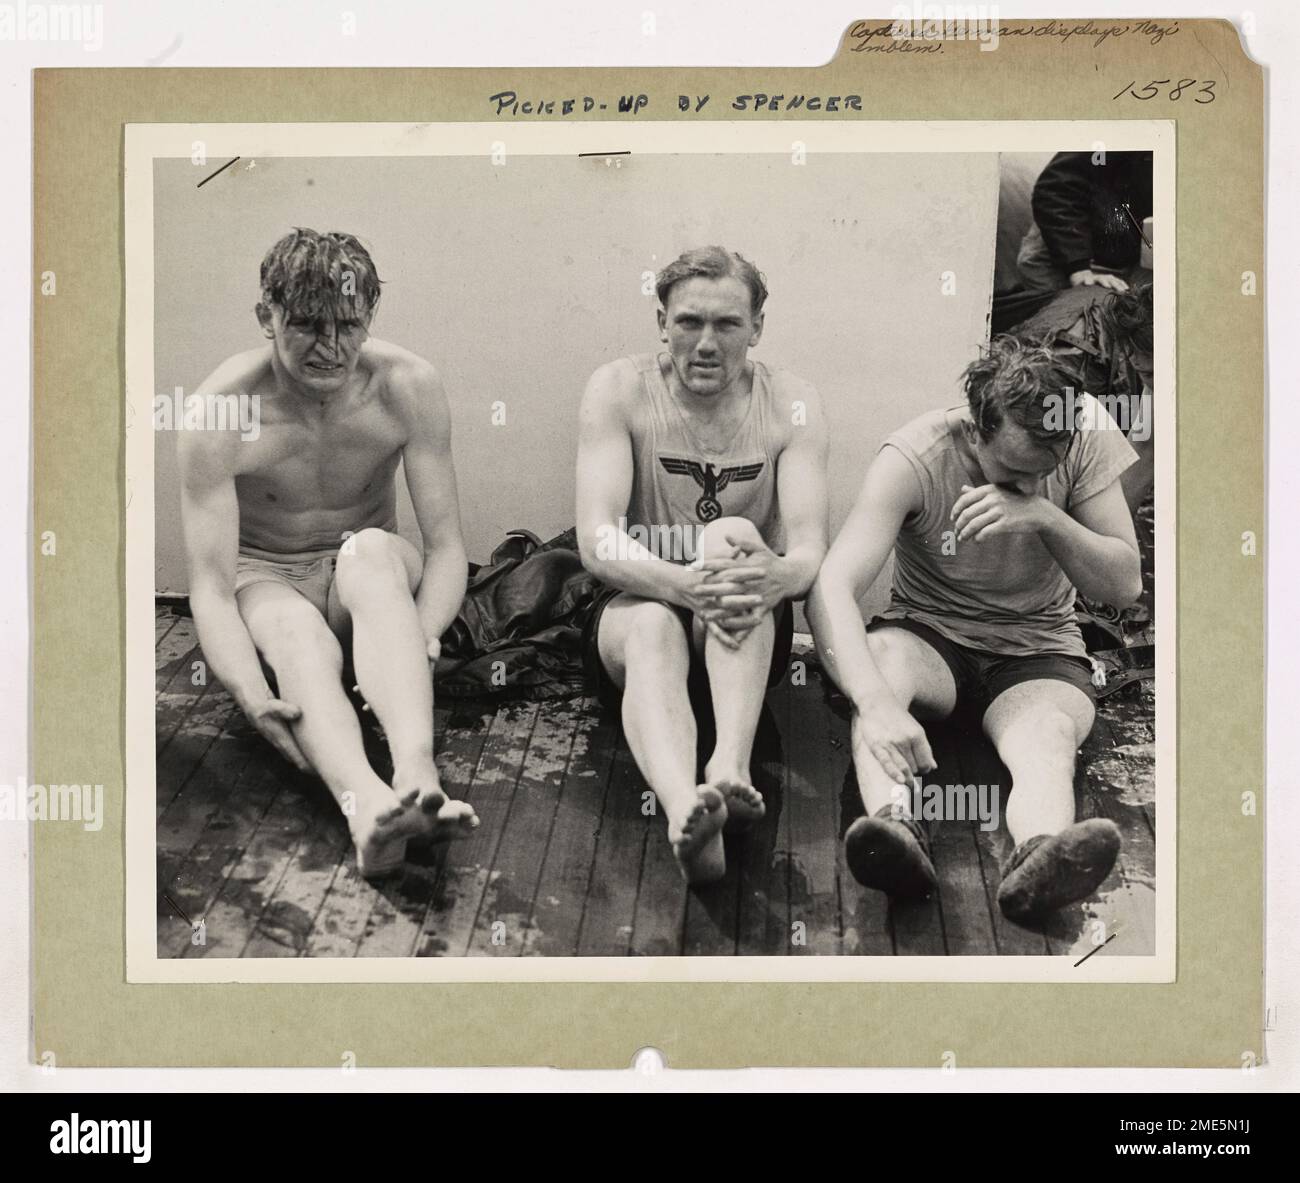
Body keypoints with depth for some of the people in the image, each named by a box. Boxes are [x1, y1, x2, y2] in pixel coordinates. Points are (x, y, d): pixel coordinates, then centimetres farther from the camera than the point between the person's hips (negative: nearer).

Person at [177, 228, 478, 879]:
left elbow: (446, 545, -16)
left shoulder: (408, 386, -17)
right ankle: (366, 806, -63)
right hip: (265, 580, -1)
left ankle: (416, 771, -54)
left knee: (371, 547, -35)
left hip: (368, 576, 1)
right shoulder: (221, 409, -22)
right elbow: (210, 584, -26)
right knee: (300, 636, -36)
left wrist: (418, 640, -37)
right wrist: (252, 695, -45)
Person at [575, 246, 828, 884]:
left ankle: (731, 764, -47)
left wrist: (776, 577, -40)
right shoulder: (619, 390, -6)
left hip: (749, 627, 1)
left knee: (734, 535, -30)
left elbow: (810, 551, -14)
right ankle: (684, 809, -62)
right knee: (652, 625, -35)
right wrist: (688, 585, -39)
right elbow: (597, 542, -19)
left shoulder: (790, 403, -2)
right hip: (633, 610, -1)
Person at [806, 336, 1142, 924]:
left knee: (1049, 734, -34)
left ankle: (1037, 862, -64)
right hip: (927, 634, -1)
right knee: (880, 656, -37)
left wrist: (1046, 518, -28)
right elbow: (831, 588, -33)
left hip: (1039, 652, 1)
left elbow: (1125, 584, -10)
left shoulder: (1087, 438, -12)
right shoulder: (914, 457, -21)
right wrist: (877, 703, -50)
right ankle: (896, 827, -59)